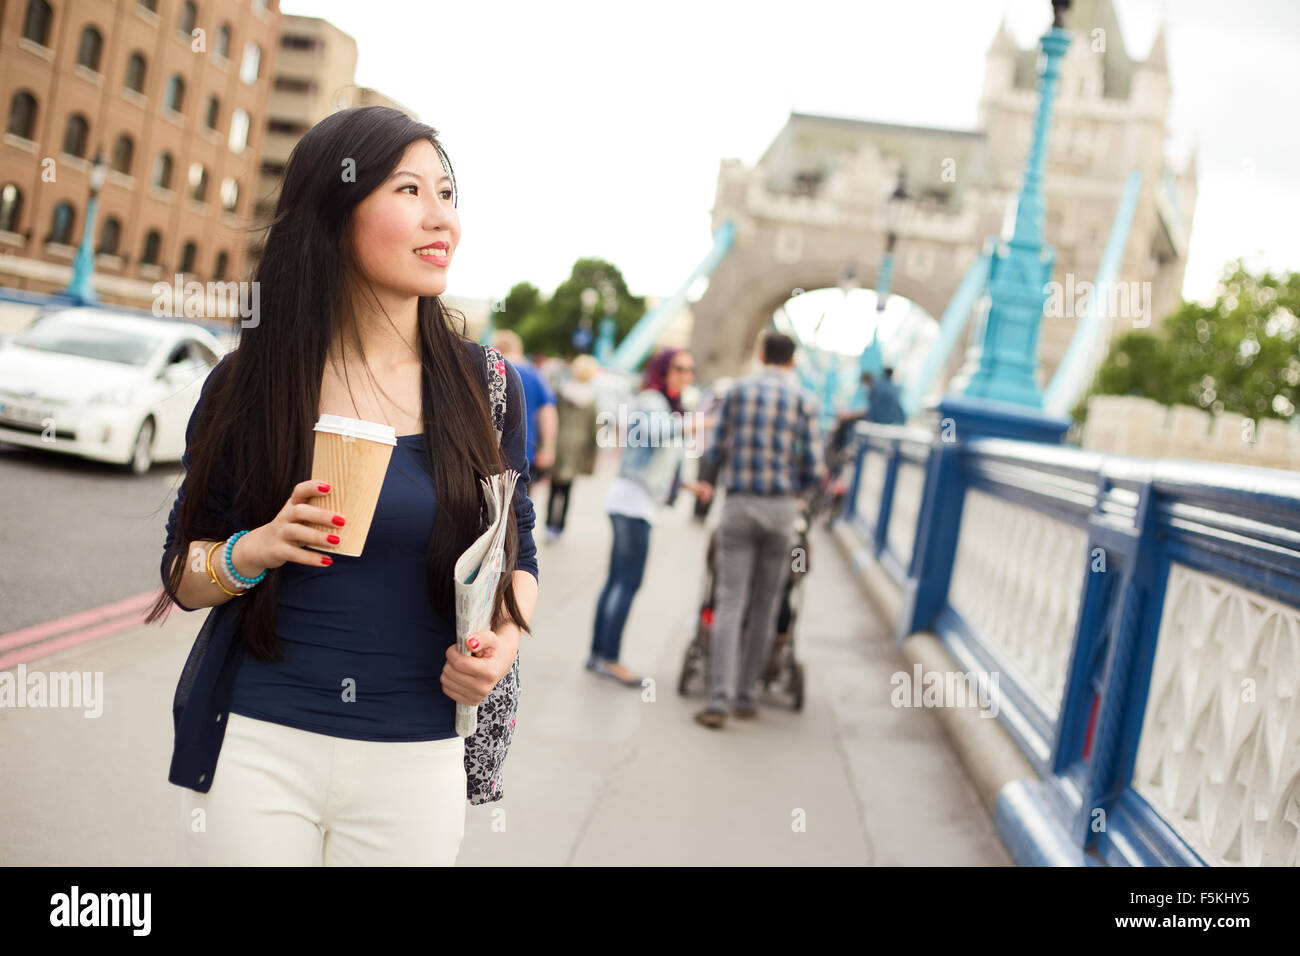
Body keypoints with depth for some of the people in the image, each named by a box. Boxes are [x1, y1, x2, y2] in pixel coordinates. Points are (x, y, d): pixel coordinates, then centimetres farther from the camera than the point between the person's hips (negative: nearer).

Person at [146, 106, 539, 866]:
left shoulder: (485, 387, -1)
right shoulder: (248, 383, -3)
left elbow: (517, 553, 10)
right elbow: (180, 571, 5)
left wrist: (503, 638, -10)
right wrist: (255, 551, -16)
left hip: (415, 755, 1)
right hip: (255, 744, -1)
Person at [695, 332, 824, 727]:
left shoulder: (738, 390, 4)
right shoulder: (805, 401, 1)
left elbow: (715, 450, 4)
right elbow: (813, 469, -3)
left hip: (738, 504, 0)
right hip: (781, 509, 0)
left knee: (730, 602, -2)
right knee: (765, 606, 11)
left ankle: (719, 700, -10)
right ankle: (745, 695, 16)